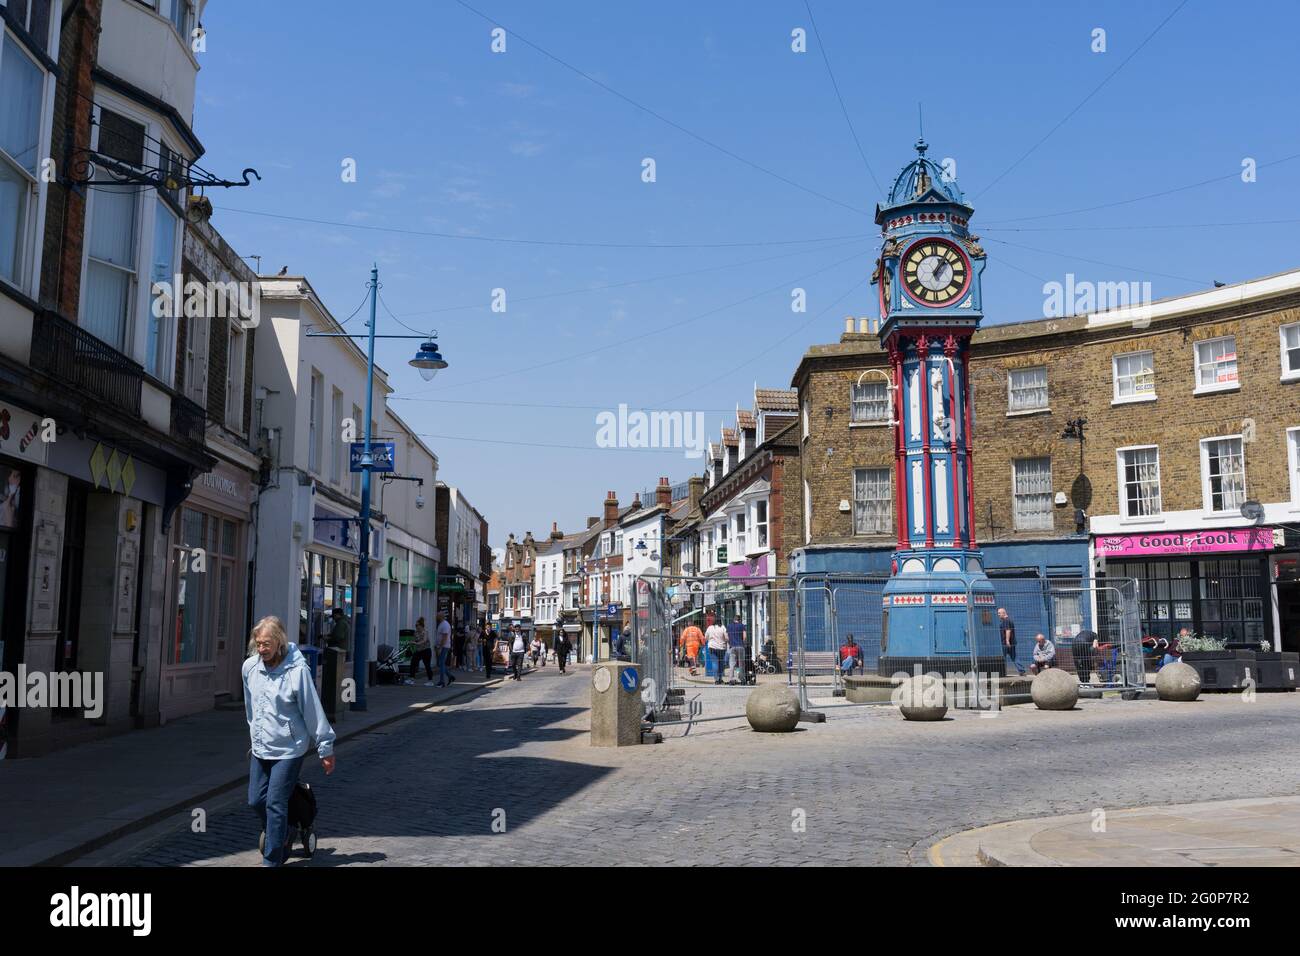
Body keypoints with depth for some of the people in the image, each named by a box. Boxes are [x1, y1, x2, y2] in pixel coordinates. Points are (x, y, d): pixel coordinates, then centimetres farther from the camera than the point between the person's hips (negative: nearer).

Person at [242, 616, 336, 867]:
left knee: (276, 804, -5)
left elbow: (313, 711, -14)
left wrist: (326, 749, -9)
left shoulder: (297, 670, -20)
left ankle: (272, 860, 8)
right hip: (260, 748, 6)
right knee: (255, 800, 12)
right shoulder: (250, 666, -3)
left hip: (289, 749, -6)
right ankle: (283, 836, 37)